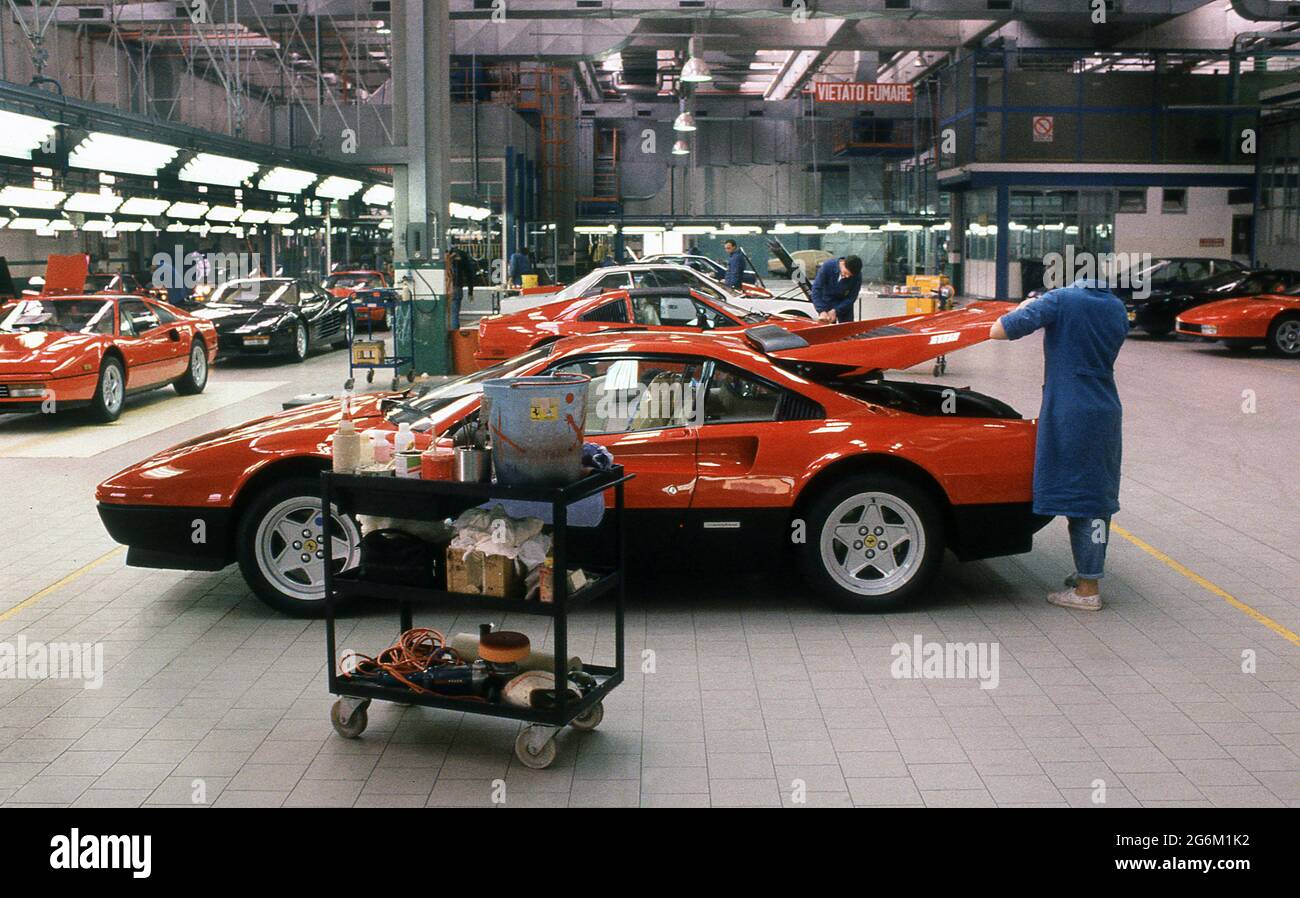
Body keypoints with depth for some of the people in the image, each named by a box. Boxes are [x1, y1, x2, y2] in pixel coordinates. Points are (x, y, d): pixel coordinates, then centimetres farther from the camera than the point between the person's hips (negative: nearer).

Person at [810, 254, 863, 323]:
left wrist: (836, 311, -27)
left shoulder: (857, 276, -22)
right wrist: (821, 311, -34)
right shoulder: (828, 266, -25)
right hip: (827, 302, -1)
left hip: (844, 305, 1)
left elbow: (851, 298, -16)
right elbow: (816, 288, -24)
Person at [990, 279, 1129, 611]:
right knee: (1099, 497, 15)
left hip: (1070, 415, -6)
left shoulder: (1060, 301, -13)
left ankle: (1088, 590, 2)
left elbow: (998, 331, -17)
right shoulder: (1117, 309, 7)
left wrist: (1027, 307, 3)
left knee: (1079, 499, -2)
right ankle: (1091, 573, 28)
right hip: (1107, 413, 7)